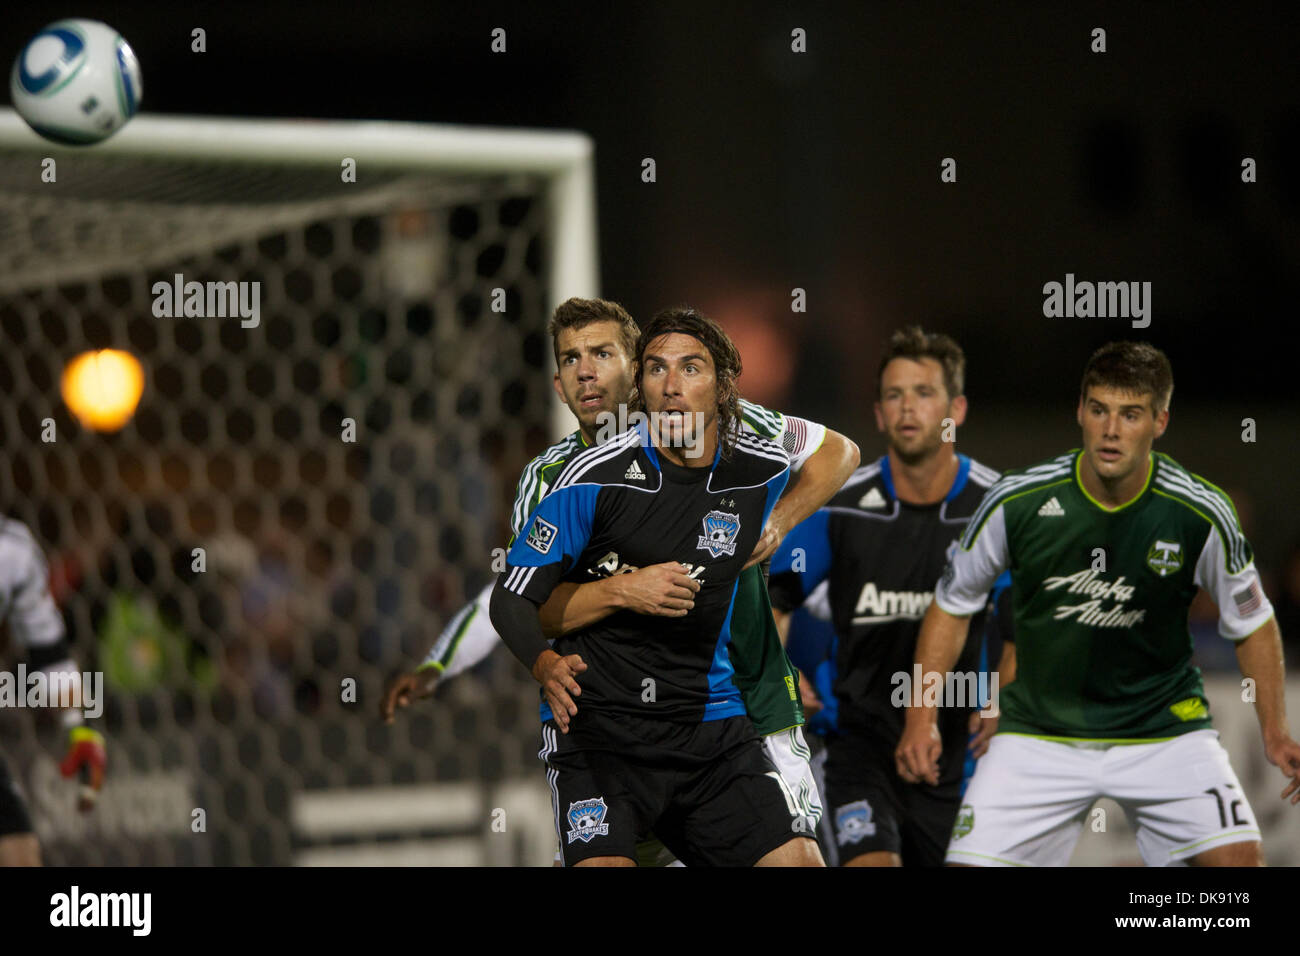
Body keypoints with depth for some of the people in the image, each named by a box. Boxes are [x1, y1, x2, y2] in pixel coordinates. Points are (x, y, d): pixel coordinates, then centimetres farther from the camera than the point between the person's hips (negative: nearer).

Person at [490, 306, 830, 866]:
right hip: (595, 720, -3)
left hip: (709, 723, 3)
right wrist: (546, 665, -28)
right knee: (604, 863, -24)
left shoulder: (766, 474, 1)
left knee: (798, 861, -12)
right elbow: (512, 597, -5)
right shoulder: (595, 478, -9)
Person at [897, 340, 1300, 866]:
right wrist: (922, 716, -4)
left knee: (1236, 857, -18)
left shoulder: (1201, 514, -12)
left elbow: (1252, 624, 4)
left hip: (1164, 726, 0)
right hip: (1039, 737, 0)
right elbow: (952, 605, 3)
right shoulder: (1017, 501, -13)